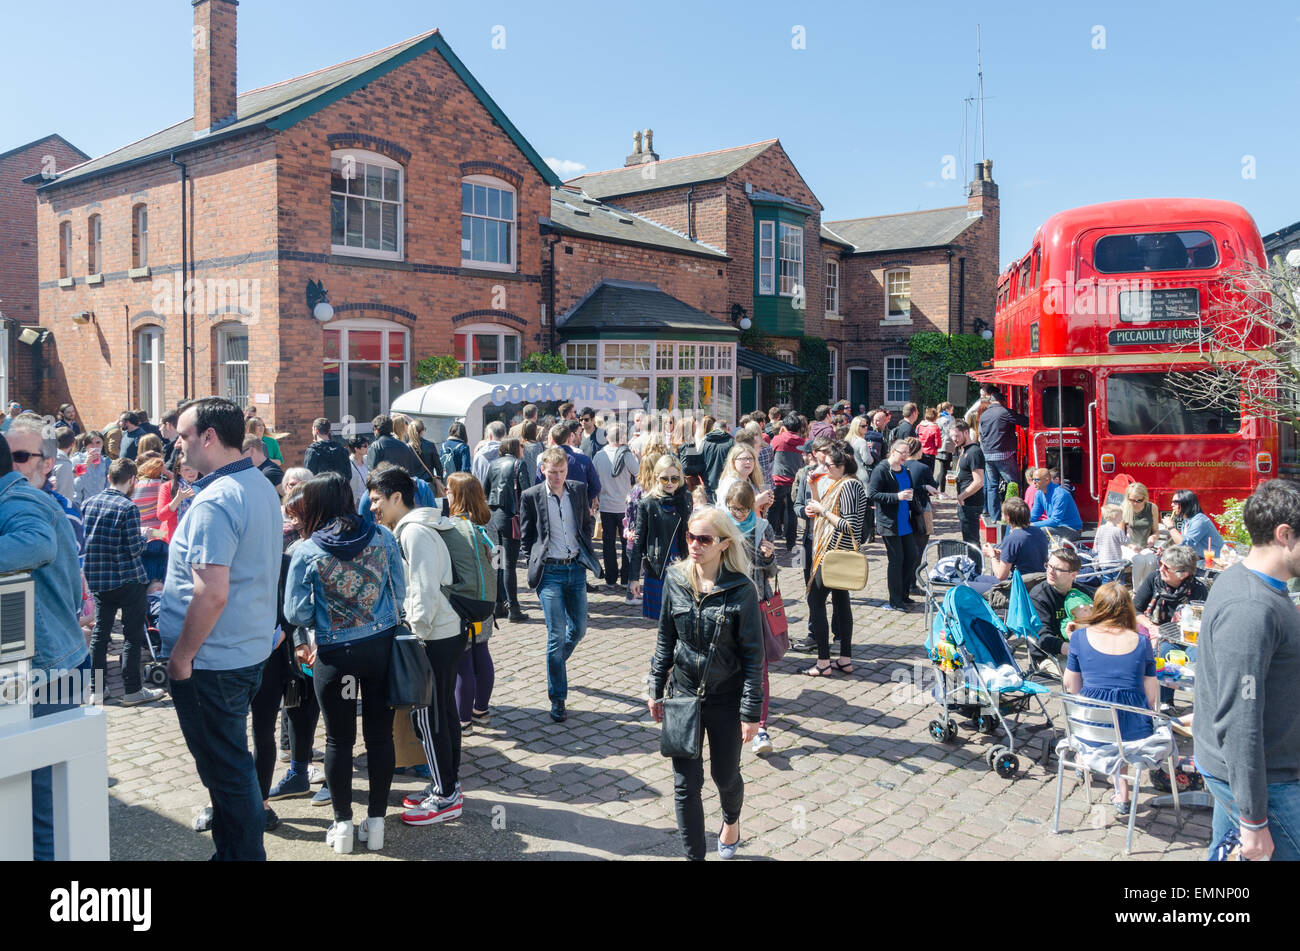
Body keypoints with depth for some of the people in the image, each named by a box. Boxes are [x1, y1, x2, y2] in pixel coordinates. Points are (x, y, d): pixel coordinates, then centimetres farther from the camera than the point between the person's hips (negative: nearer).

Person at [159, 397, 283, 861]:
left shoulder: (215, 502, -22)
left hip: (213, 661, -10)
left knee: (226, 771, 5)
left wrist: (181, 654, -17)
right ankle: (236, 848, 35)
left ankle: (242, 853, 18)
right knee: (233, 764, 22)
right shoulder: (262, 487, 7)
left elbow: (212, 593, -28)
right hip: (252, 649, 10)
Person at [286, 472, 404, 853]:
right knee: (380, 734, 11)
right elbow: (400, 591, 3)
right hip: (383, 646, 2)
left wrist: (304, 639, 13)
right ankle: (376, 822, 21)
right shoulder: (382, 536, -3)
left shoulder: (306, 551, -10)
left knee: (339, 739, 12)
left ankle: (343, 825, 21)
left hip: (335, 655, -2)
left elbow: (296, 612, -8)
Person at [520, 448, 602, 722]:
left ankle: (556, 663, 42)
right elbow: (527, 536, 5)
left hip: (575, 568, 4)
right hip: (549, 571, -4)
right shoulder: (532, 496, -6)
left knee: (579, 628, 11)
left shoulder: (579, 490, 3)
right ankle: (557, 698, 6)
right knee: (556, 635, -5)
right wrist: (543, 552, -1)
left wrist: (585, 552, 7)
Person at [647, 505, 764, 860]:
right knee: (686, 784, 3)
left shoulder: (742, 589, -16)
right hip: (684, 695, 2)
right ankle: (694, 855, 20)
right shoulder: (676, 580, -6)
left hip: (727, 699, -2)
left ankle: (731, 821, 51)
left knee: (725, 776, 18)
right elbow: (665, 638, 5)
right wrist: (656, 688, 6)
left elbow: (753, 655, -12)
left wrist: (751, 712, -12)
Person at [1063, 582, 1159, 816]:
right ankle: (1122, 796, 26)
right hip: (1134, 730, 0)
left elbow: (1072, 688, 8)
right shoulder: (1141, 642, 2)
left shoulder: (1080, 636, 0)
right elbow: (1150, 698, 7)